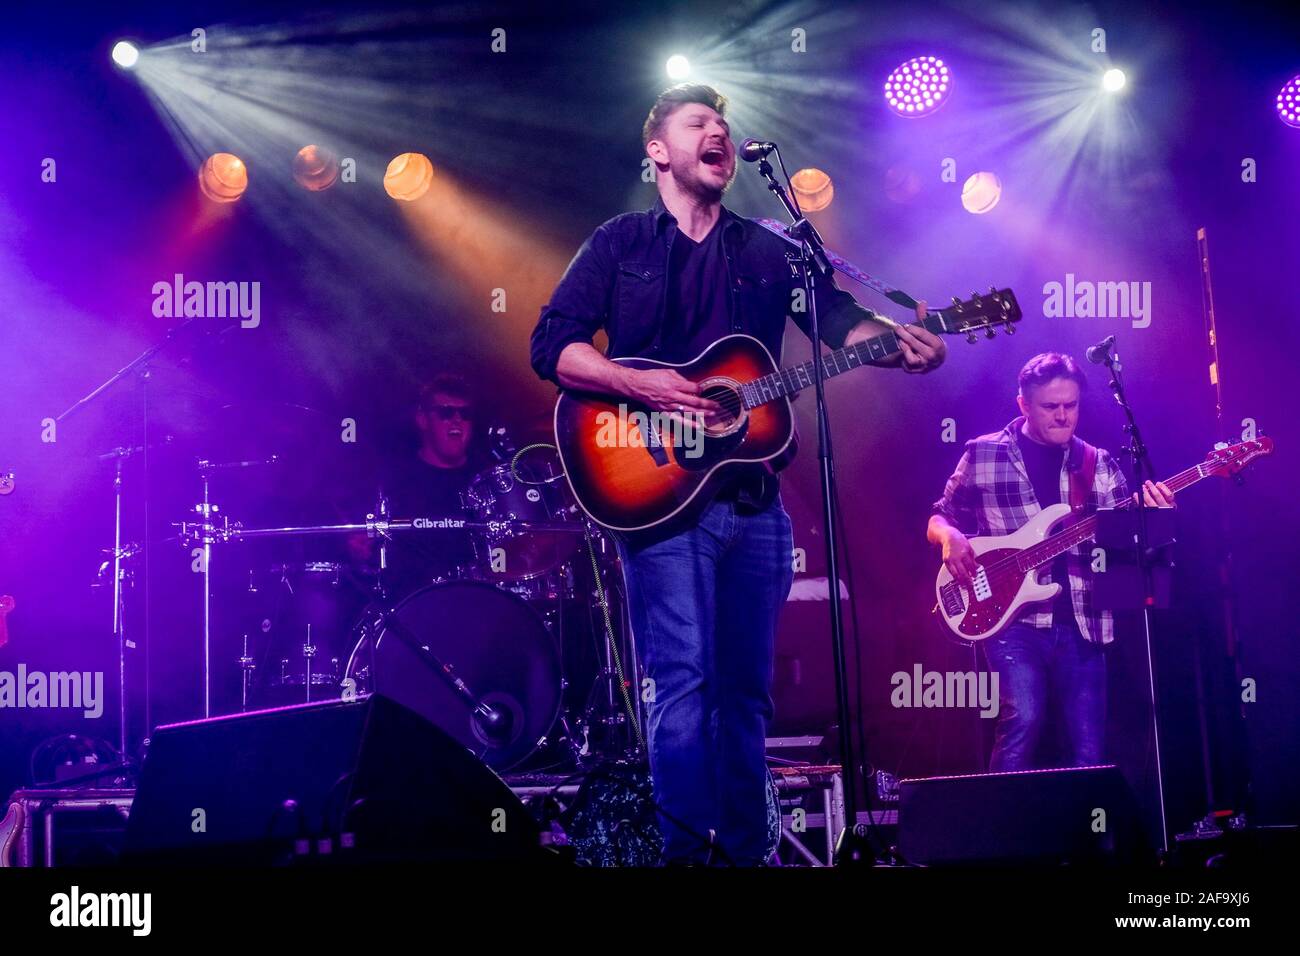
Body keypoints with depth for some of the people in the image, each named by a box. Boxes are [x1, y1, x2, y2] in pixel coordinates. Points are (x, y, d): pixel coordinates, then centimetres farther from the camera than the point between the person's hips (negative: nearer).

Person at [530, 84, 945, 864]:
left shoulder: (770, 251, 16)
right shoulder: (620, 244, 6)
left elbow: (839, 317, 3)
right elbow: (552, 345, -1)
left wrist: (900, 344, -18)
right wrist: (637, 384, -17)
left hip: (755, 498, 4)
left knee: (747, 689, 10)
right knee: (685, 682, -13)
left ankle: (744, 849, 19)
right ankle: (689, 848, -7)